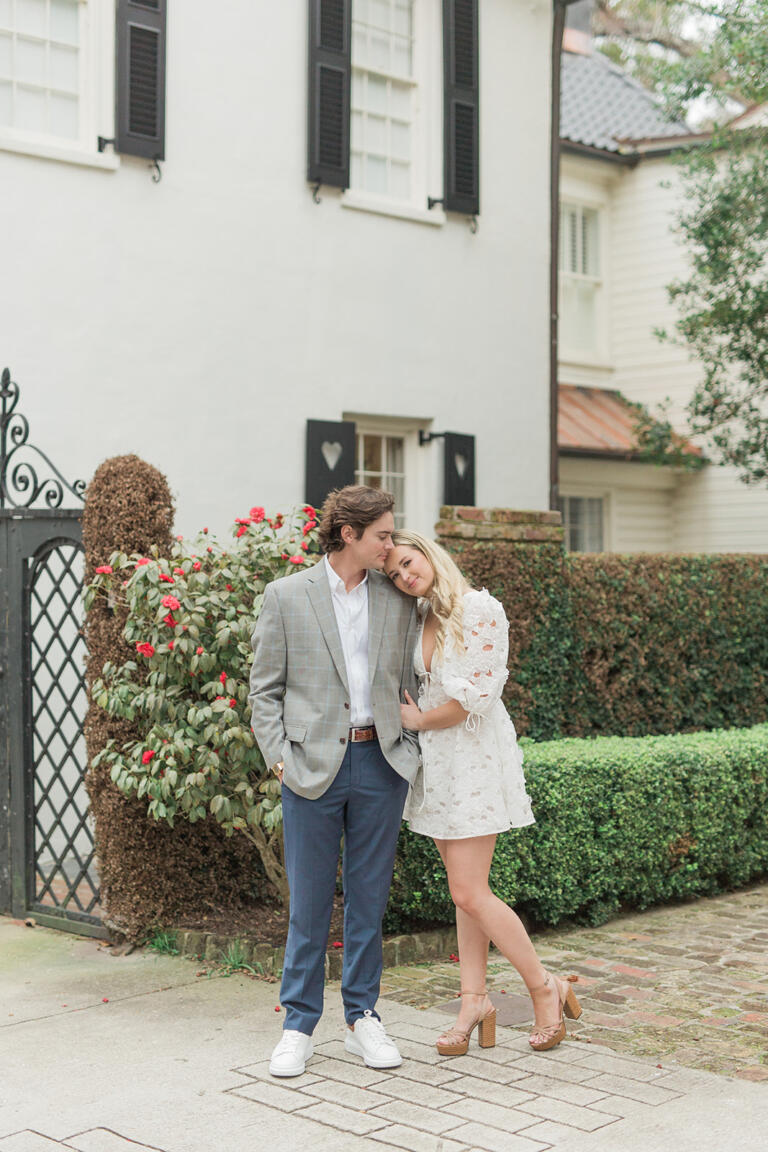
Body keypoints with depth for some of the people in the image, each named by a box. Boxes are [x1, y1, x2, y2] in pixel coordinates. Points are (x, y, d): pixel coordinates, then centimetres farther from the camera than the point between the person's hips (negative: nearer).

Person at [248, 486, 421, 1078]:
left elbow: (410, 680, 15)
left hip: (381, 762, 3)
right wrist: (279, 758, -8)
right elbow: (265, 689, 2)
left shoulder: (398, 599, 9)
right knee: (309, 901, 3)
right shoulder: (287, 596, 0)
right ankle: (299, 1025, 15)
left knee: (370, 897, 9)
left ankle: (363, 1018, 21)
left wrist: (411, 751, 6)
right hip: (314, 763, -2)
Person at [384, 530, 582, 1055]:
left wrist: (419, 719, -6)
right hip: (436, 758, 7)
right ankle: (475, 1001, 14)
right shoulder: (421, 618, 10)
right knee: (467, 889, 9)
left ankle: (546, 986, 6)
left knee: (469, 893, -8)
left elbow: (476, 695, -18)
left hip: (477, 755, -7)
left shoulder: (480, 609, -14)